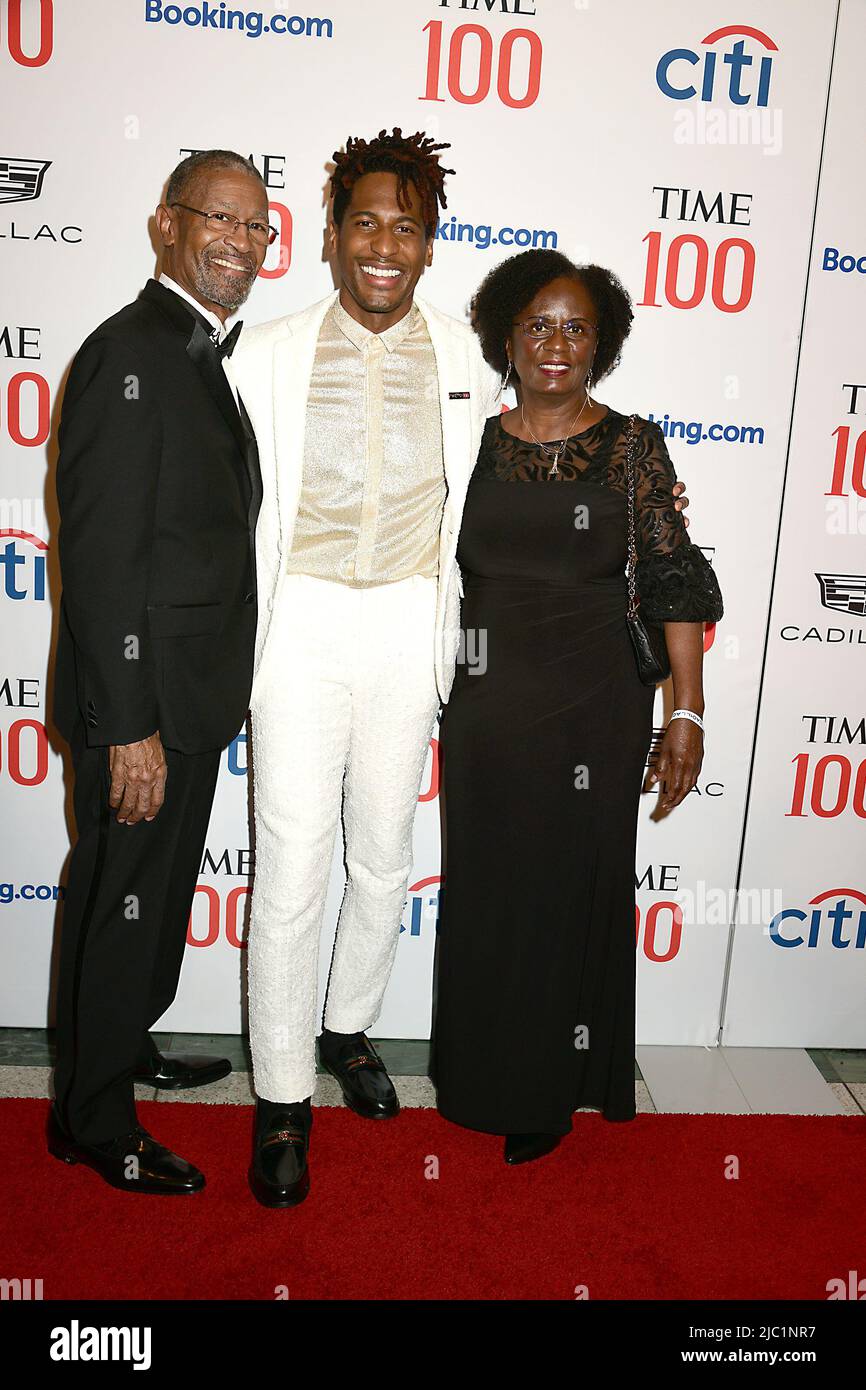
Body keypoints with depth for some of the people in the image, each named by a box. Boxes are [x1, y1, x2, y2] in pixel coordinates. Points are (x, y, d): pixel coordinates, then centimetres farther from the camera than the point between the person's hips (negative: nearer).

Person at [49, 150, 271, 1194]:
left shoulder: (205, 354, 12)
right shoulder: (128, 354, -18)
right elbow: (102, 556, -23)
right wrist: (130, 727, -23)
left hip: (192, 688, 9)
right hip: (142, 696, -9)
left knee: (158, 889, 23)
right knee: (124, 900, 6)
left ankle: (124, 1044, 44)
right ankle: (91, 1118, 26)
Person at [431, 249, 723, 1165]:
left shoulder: (632, 446, -2)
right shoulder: (473, 444, 5)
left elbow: (676, 583, -4)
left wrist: (686, 713, -9)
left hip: (592, 710, -2)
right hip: (485, 709, 3)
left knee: (572, 894, 8)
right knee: (484, 893, 12)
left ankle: (555, 1091, 29)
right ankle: (484, 1079, 34)